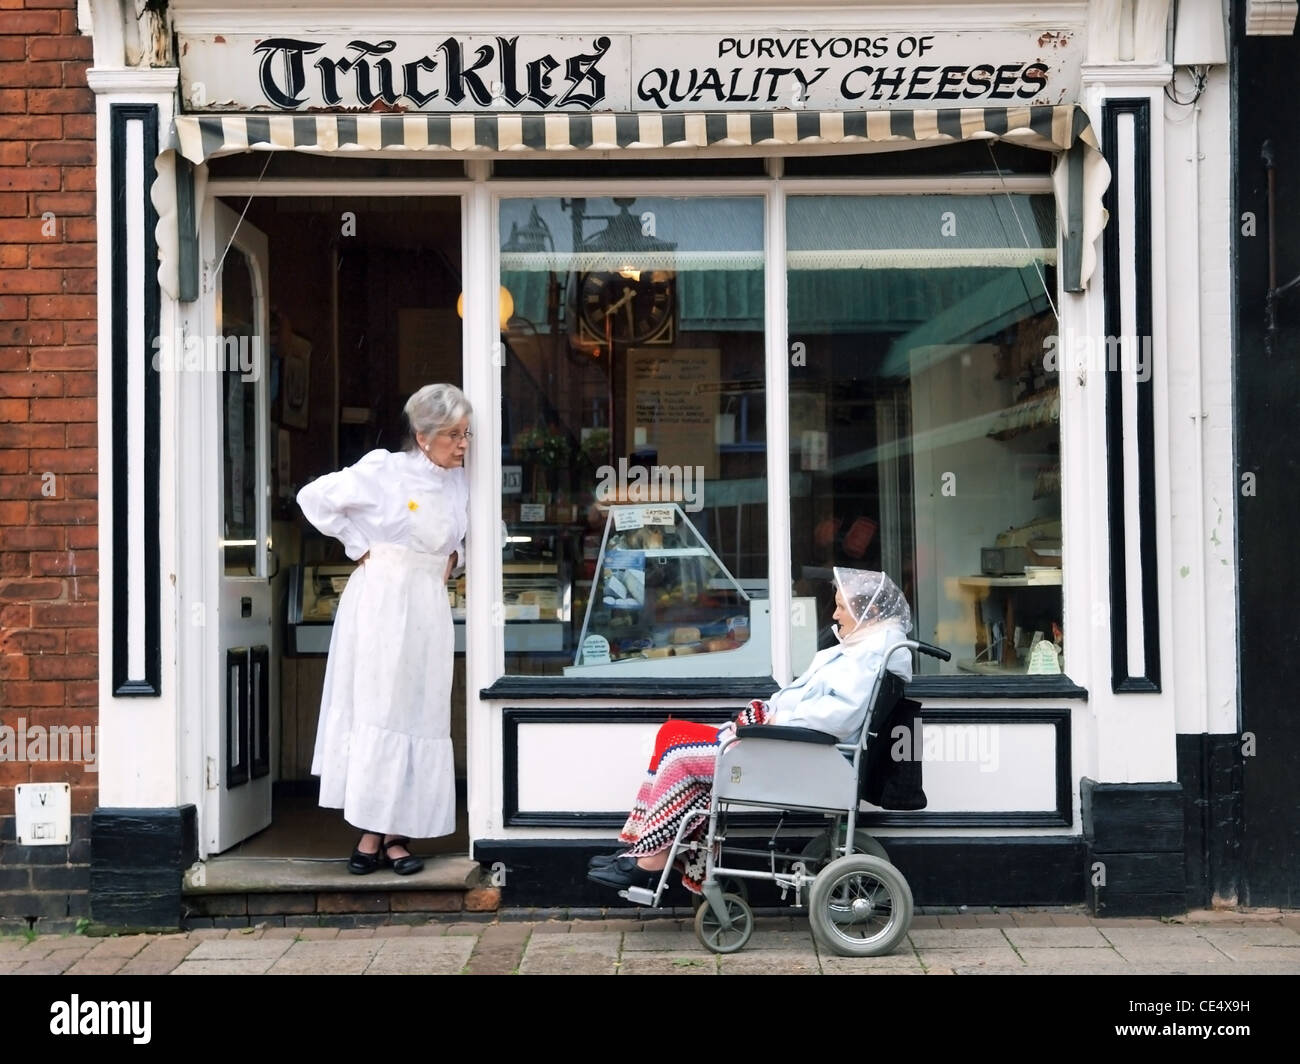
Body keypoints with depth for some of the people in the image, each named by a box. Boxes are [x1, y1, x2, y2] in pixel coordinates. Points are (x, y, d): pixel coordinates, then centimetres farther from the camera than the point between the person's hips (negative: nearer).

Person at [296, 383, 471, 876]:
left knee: (421, 718, 4)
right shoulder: (383, 470, -8)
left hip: (429, 608, 6)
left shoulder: (459, 481, 10)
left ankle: (395, 834, 11)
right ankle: (371, 835, 3)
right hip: (381, 600, -5)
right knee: (375, 712, -4)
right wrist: (357, 547, -4)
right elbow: (315, 497, -5)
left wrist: (453, 557, 9)